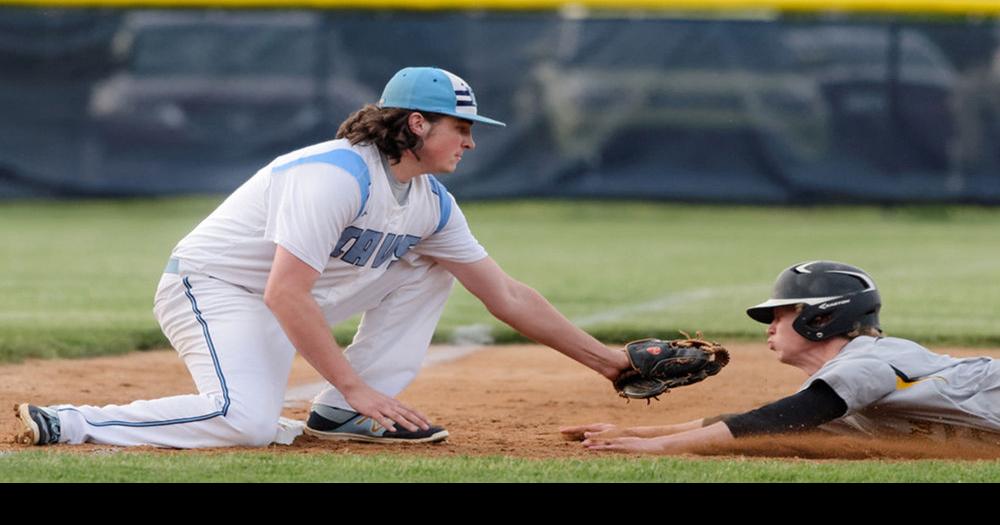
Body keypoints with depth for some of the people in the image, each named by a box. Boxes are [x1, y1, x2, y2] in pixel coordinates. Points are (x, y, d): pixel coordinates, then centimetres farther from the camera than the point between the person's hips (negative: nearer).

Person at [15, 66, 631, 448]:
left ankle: (342, 417, 2)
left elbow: (506, 295, 8)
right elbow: (285, 295, -31)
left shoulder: (433, 204, 3)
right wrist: (356, 386, -29)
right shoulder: (337, 175, -25)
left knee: (428, 269, 8)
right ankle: (72, 424, -22)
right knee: (247, 422, -33)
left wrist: (603, 358, 6)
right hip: (215, 289, -9)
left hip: (292, 298, 9)